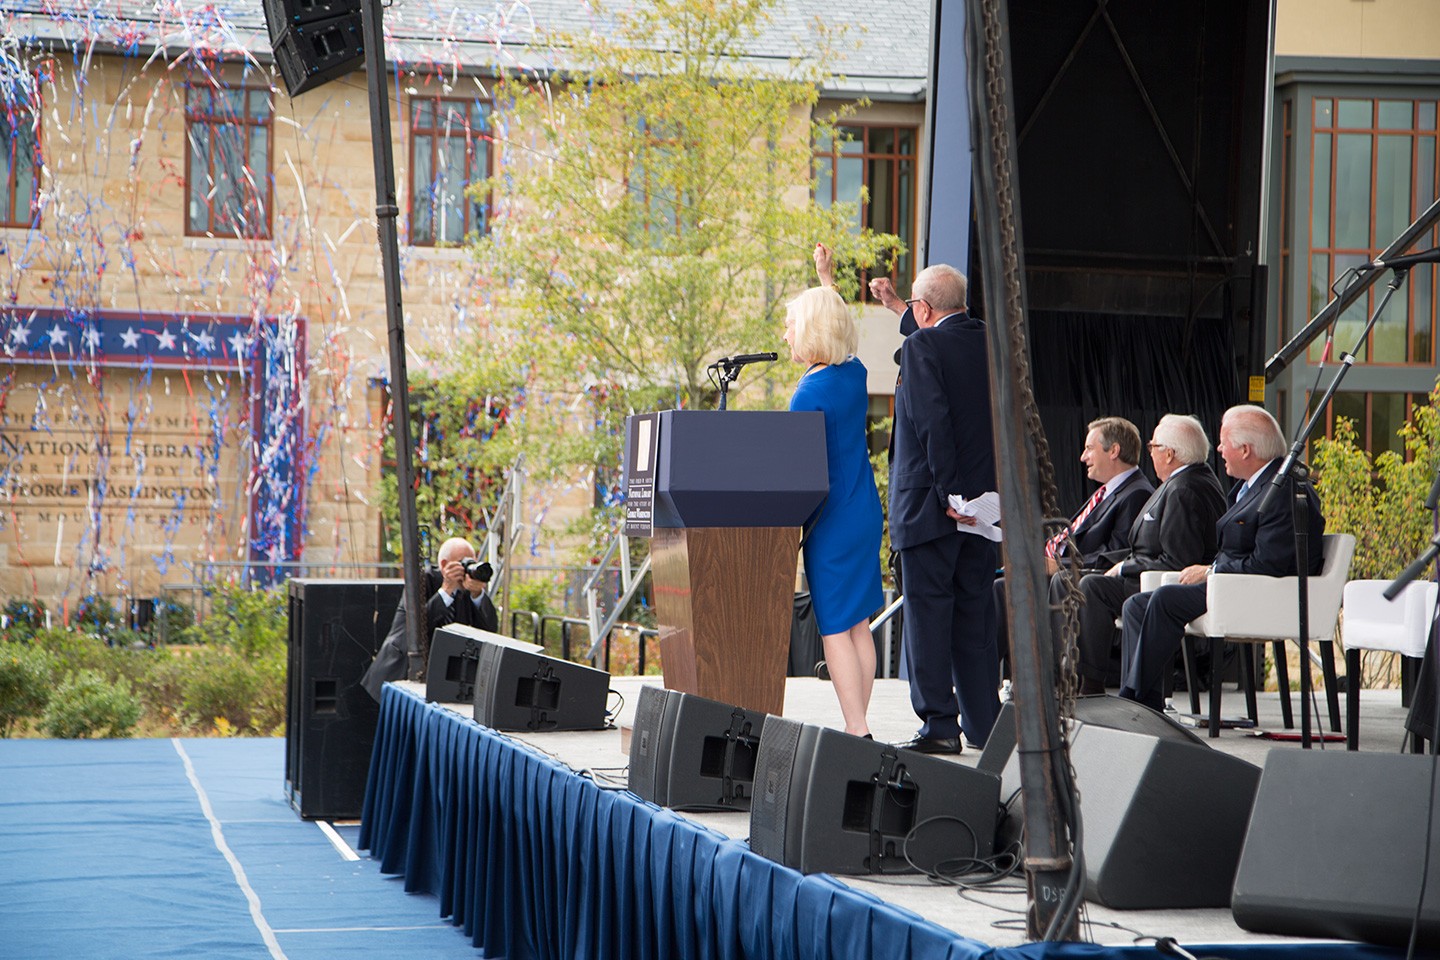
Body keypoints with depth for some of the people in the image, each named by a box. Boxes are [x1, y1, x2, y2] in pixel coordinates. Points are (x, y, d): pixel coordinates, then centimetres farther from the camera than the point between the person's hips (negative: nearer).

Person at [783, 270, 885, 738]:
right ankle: (859, 726, 13)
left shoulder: (809, 395, -17)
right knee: (858, 625, 10)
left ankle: (856, 731, -8)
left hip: (831, 523, -8)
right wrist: (825, 278, 33)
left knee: (835, 629, -5)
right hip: (865, 512, 8)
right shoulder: (855, 374, 5)